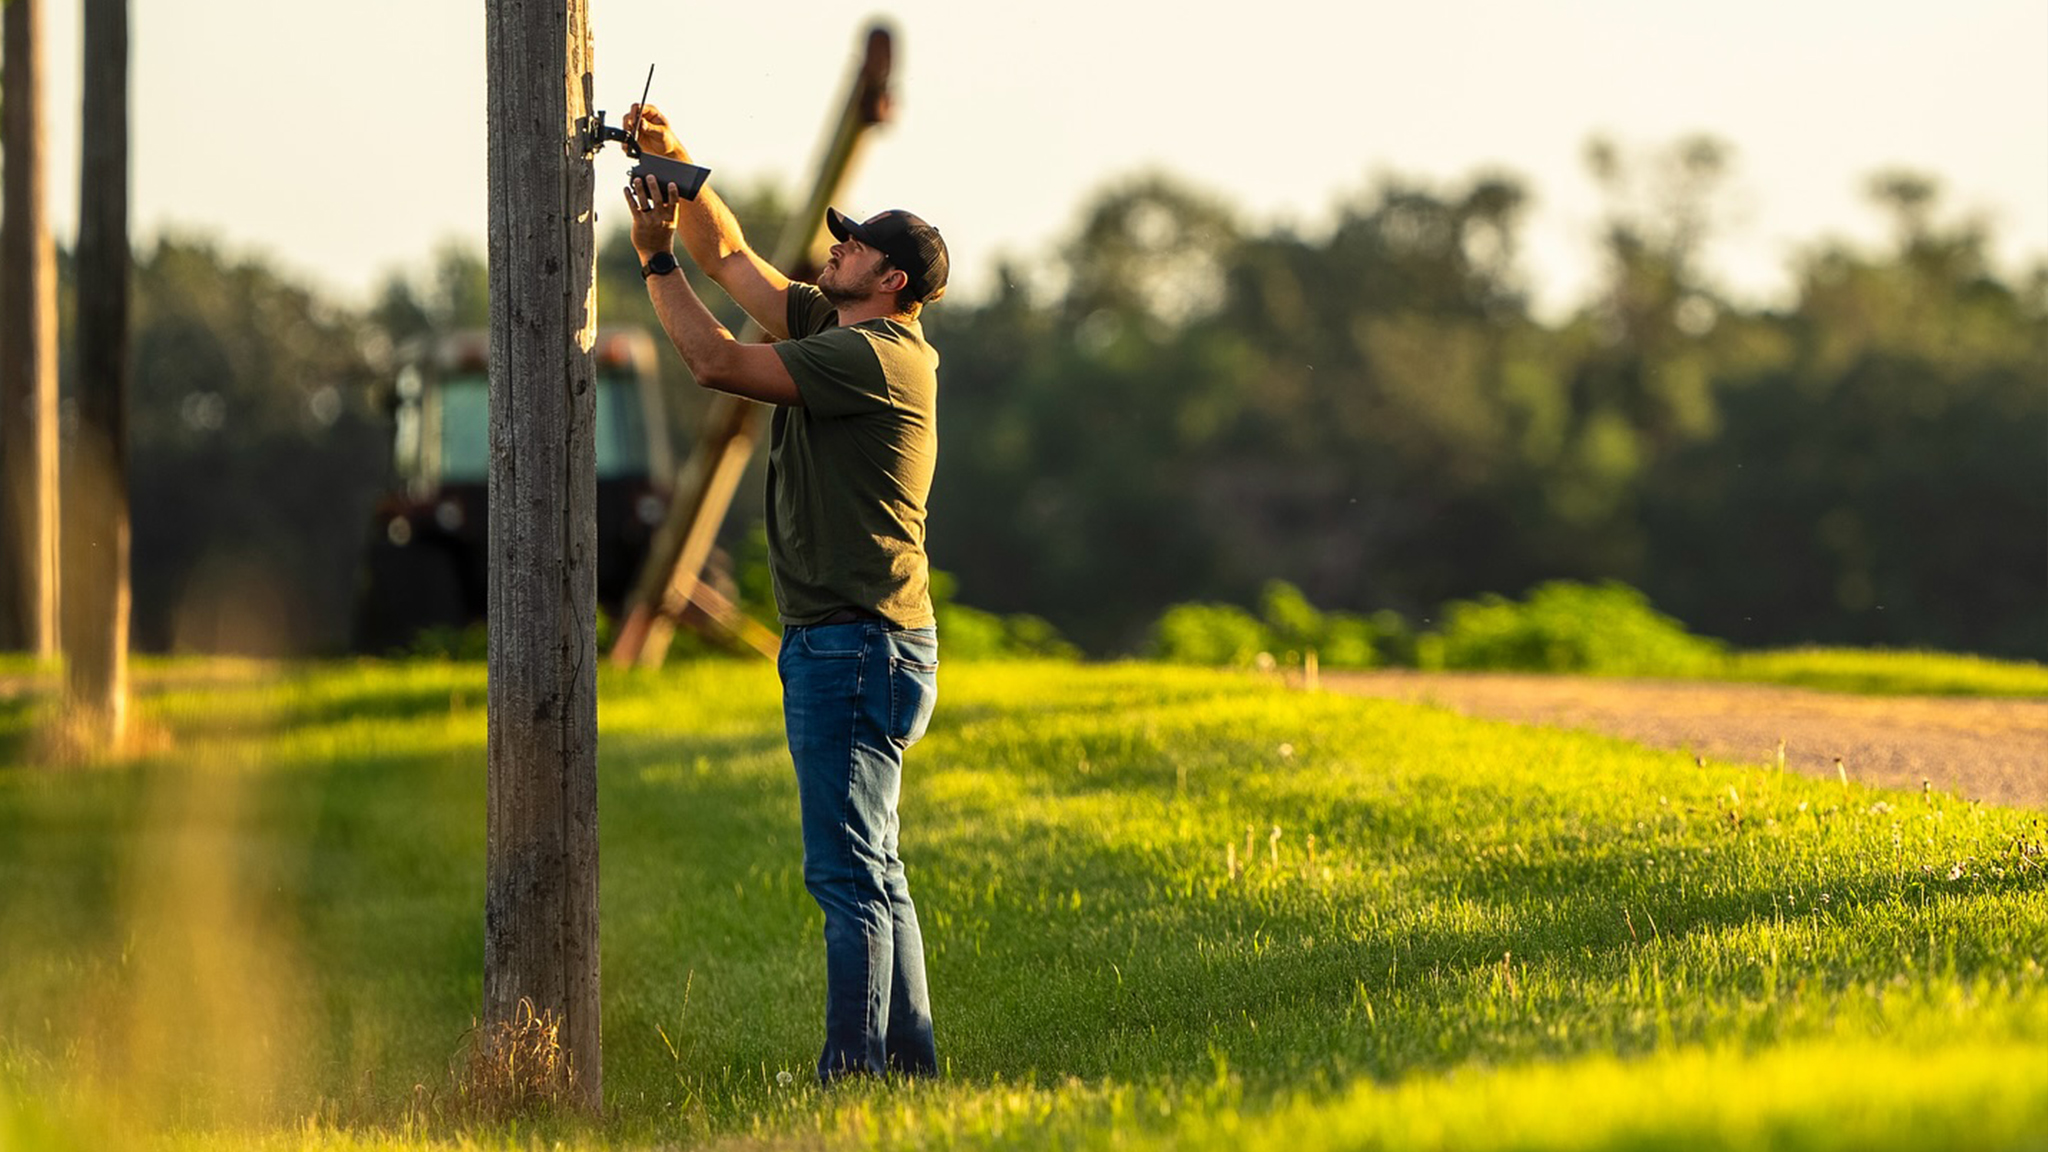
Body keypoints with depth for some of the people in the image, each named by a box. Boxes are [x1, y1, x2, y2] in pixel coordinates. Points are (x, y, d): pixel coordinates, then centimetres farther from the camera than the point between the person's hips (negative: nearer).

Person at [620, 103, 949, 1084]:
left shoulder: (874, 356, -14)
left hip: (856, 645, -11)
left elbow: (717, 362, -19)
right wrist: (678, 167, 12)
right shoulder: (831, 331, 16)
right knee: (870, 872, 13)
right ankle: (908, 1061, 16)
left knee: (848, 871, -13)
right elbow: (729, 257, 24)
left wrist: (655, 258, -10)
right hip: (846, 643, 11)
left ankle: (853, 1073, -16)